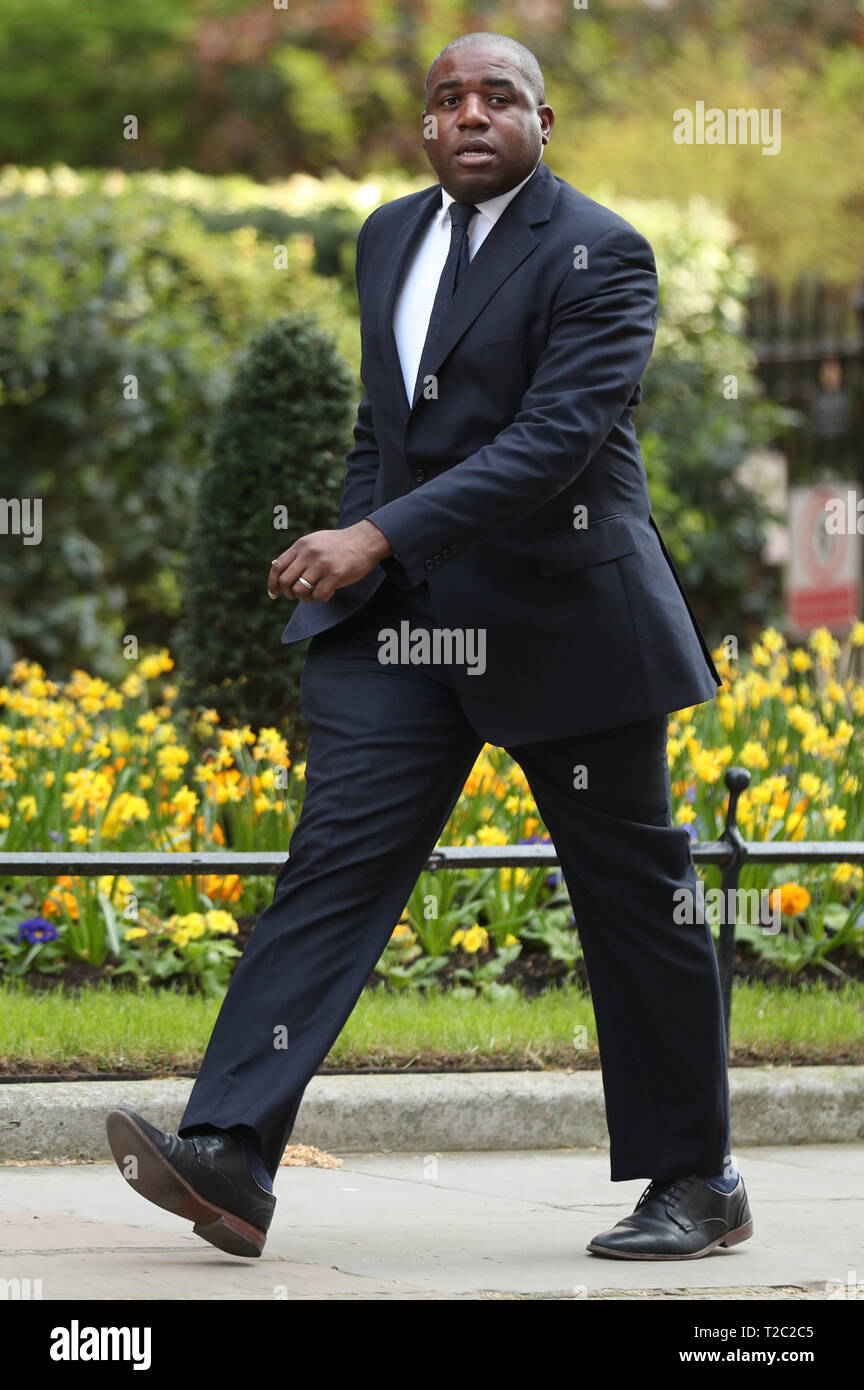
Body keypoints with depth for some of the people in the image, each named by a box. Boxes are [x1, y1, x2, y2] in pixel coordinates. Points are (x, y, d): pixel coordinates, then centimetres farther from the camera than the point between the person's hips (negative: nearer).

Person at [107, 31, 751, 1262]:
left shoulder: (598, 257, -11)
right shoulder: (391, 238, 12)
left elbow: (558, 435, -24)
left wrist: (376, 538, -31)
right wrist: (353, 560, 19)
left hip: (562, 619, -5)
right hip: (402, 615, 5)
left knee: (635, 899, 3)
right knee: (336, 860, -9)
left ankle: (697, 1184, 17)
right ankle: (229, 1158, -19)